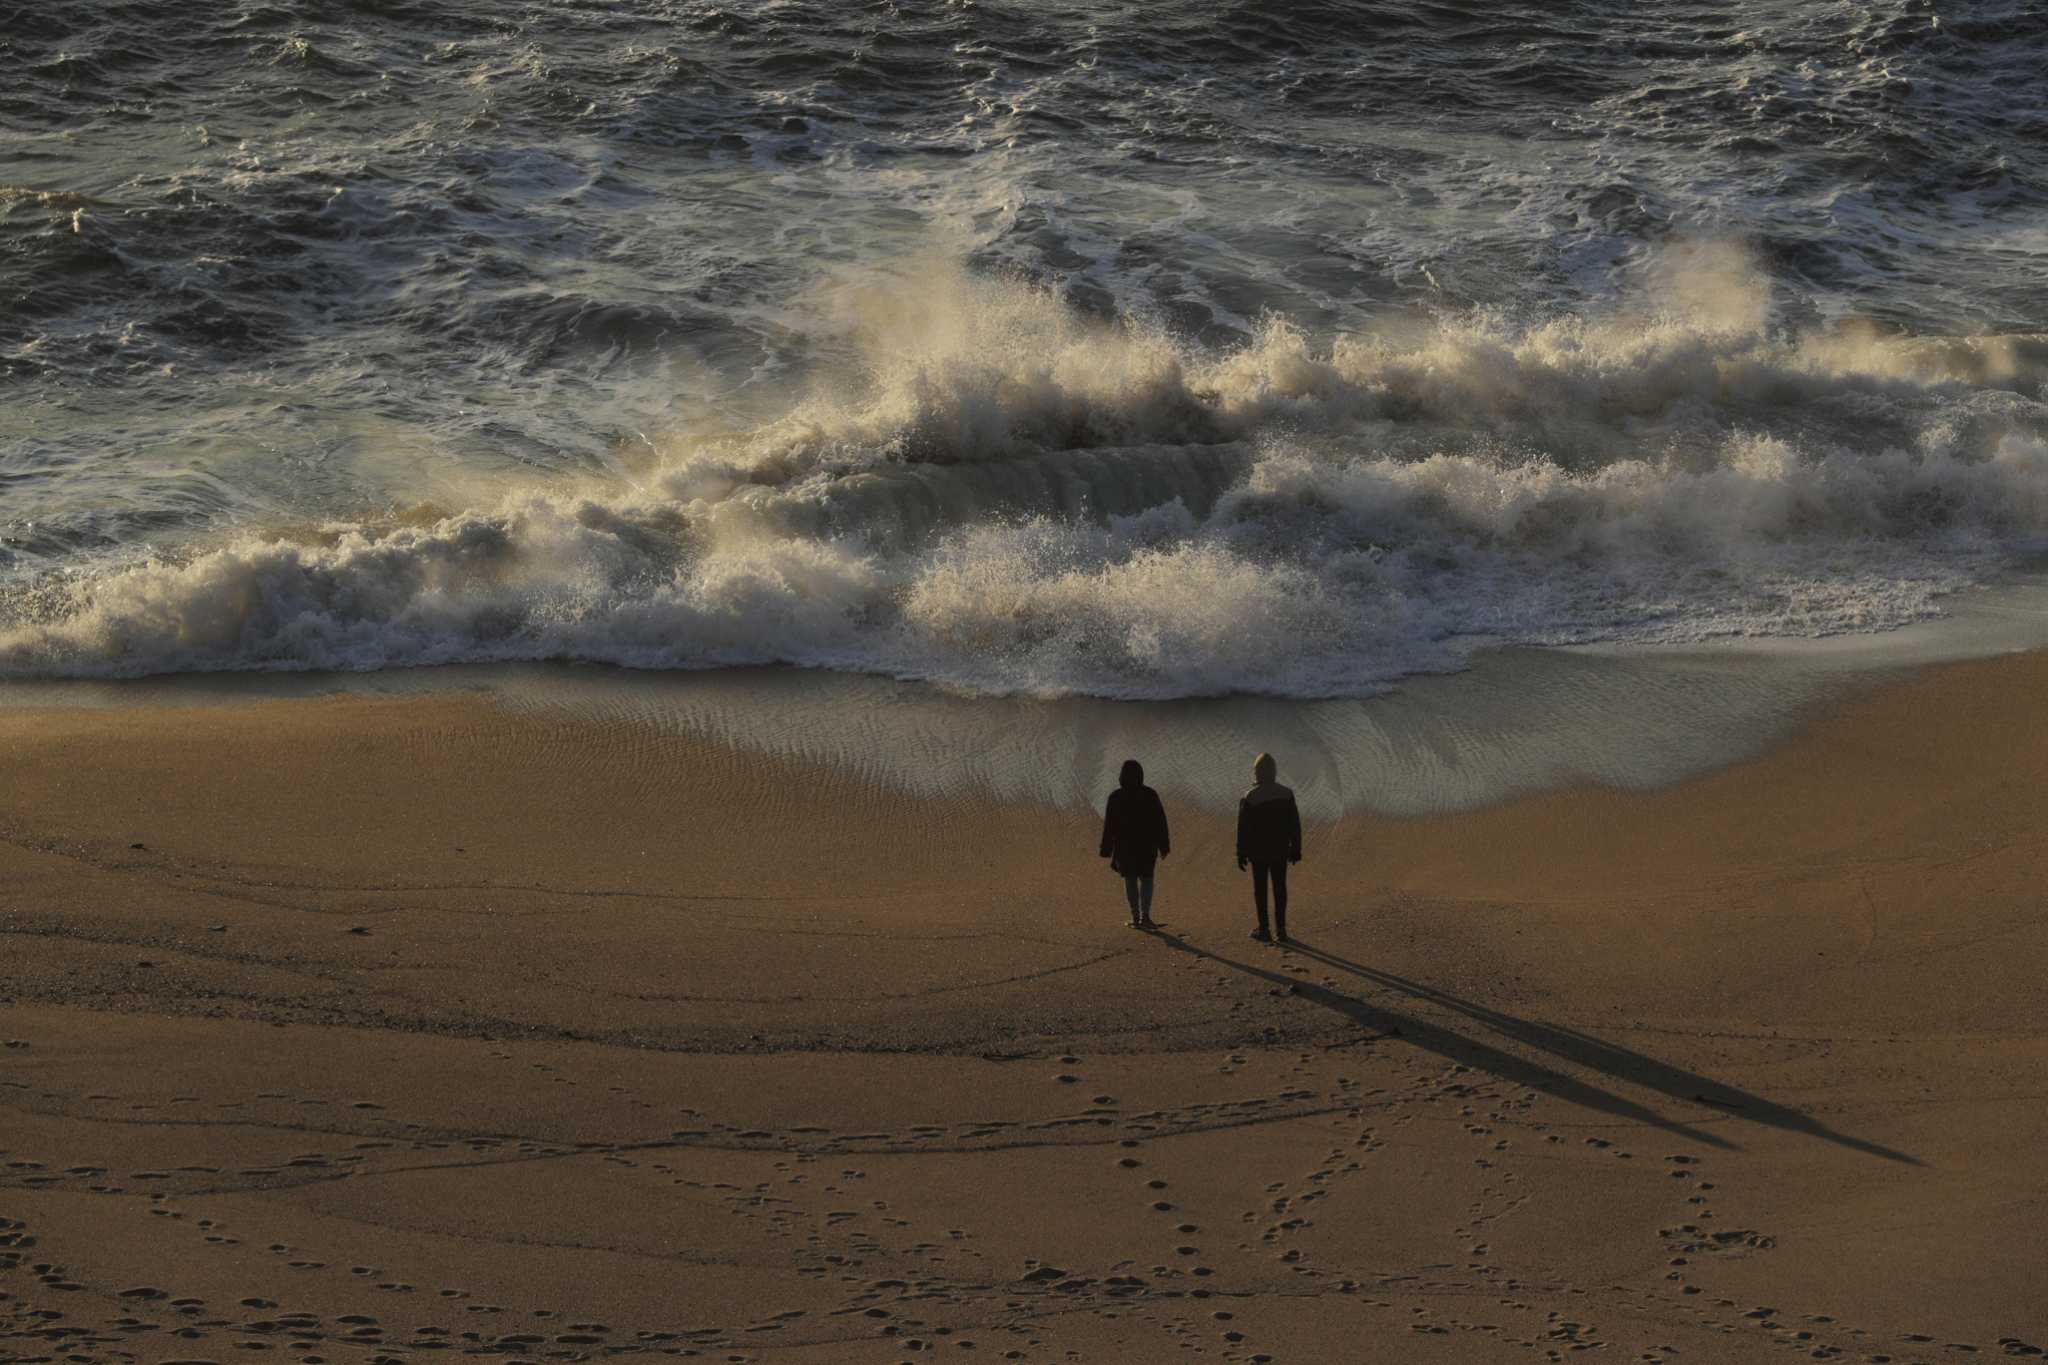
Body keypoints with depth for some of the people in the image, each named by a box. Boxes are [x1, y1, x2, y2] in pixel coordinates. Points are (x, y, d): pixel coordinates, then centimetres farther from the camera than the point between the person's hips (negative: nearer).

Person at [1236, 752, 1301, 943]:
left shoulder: (1249, 798, -12)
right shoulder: (1286, 794, -3)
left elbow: (1243, 828, -10)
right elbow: (1294, 825, 1)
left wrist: (1241, 854, -3)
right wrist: (1295, 849, 9)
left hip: (1258, 851, -3)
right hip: (1280, 850, 3)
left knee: (1260, 889, 5)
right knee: (1280, 888, 10)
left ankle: (1264, 929, 6)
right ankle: (1281, 928, 11)